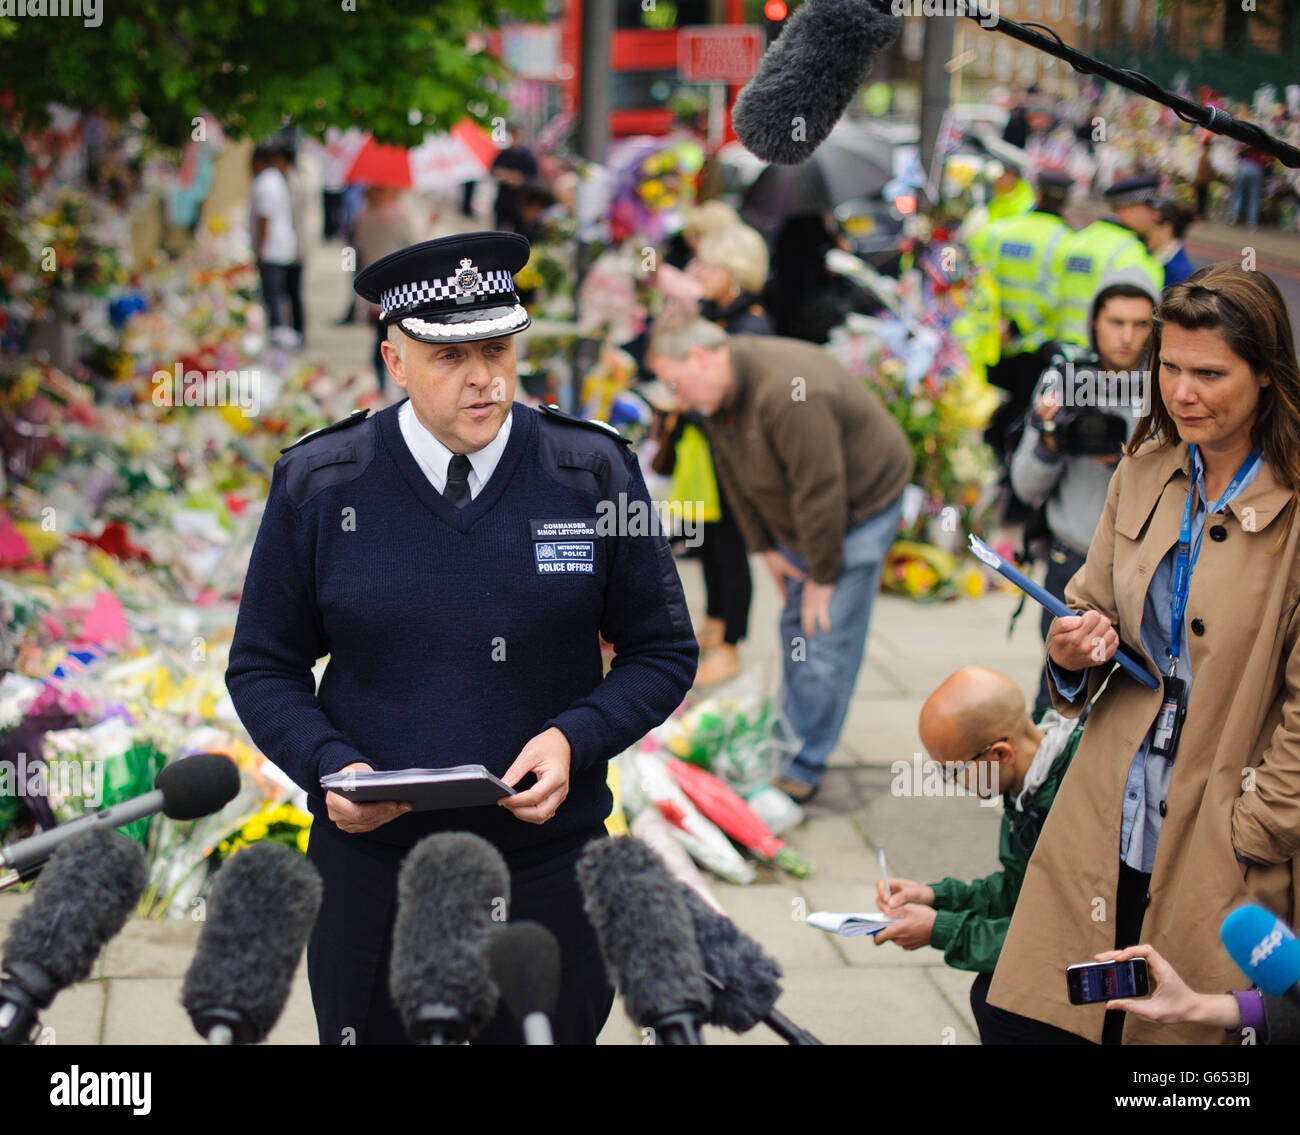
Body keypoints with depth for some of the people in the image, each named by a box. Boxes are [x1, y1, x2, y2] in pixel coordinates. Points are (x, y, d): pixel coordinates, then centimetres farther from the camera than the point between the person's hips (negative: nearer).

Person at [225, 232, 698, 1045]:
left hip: (549, 868, 0)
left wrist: (574, 740, -14)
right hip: (371, 865, 0)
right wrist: (329, 767, -15)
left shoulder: (595, 475, -3)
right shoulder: (319, 484, -3)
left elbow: (664, 655, 3)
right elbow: (262, 669, 4)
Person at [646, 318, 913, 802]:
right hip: (797, 515, 9)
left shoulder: (787, 393, -35)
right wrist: (765, 548, 7)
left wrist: (822, 576, -20)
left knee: (827, 639, -9)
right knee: (796, 626, 14)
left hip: (863, 503, -9)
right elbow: (734, 476, 8)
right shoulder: (720, 390, -5)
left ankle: (803, 767, -4)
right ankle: (792, 741, 25)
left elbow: (820, 491, -29)